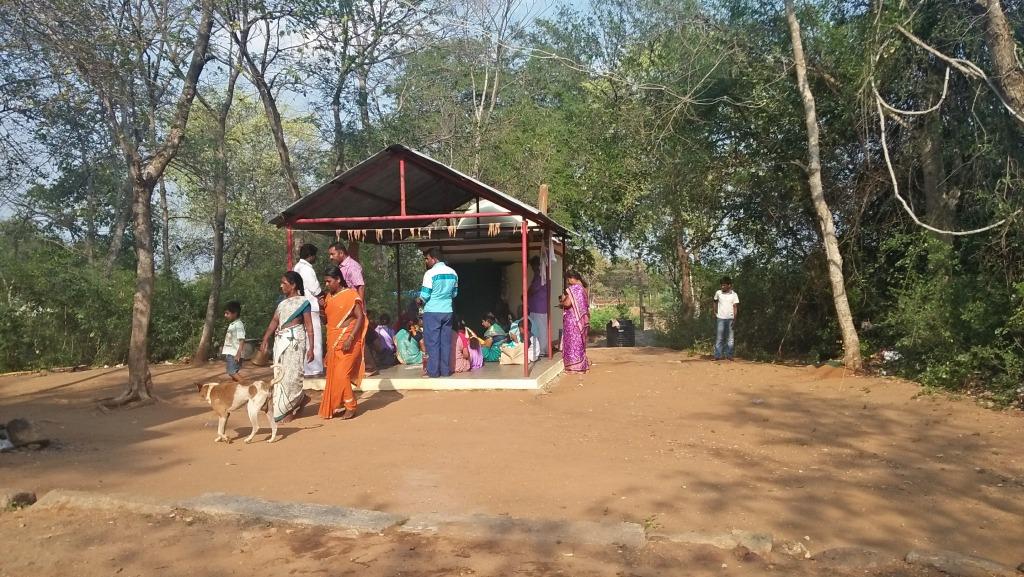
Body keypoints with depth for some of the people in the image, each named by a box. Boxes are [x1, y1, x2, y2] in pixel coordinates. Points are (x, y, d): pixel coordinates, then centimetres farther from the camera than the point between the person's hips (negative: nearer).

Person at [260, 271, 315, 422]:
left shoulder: (303, 302, -3)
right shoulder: (282, 303, 15)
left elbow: (309, 326, -6)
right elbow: (274, 322, 9)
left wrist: (310, 348, -11)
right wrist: (265, 340, -4)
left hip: (294, 341, -7)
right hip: (280, 341, 7)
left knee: (291, 375, -5)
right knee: (280, 375, 7)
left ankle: (287, 409, 6)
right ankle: (300, 399, 20)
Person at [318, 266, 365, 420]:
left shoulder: (351, 295, -8)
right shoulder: (329, 297, 11)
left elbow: (360, 317, -13)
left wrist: (350, 338, -22)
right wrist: (322, 307, -2)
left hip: (347, 340, -7)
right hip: (333, 341, 7)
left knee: (341, 374, -10)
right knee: (333, 374, 7)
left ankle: (351, 407, 1)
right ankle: (337, 406, 17)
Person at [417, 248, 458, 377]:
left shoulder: (430, 273, -12)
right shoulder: (452, 272, 7)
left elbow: (424, 295, -12)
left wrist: (420, 300, 8)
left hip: (432, 312, -5)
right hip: (447, 311, 6)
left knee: (432, 342, 0)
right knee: (446, 341, 9)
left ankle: (433, 371, 2)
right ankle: (445, 370, 11)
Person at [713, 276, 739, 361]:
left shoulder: (734, 294, 1)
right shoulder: (718, 293, 4)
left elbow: (735, 307, -1)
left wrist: (734, 319, -8)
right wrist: (715, 313, 11)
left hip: (730, 318, 0)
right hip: (720, 318, 0)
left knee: (730, 338, 2)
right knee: (719, 337, -2)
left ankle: (729, 355, 9)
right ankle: (718, 355, -2)